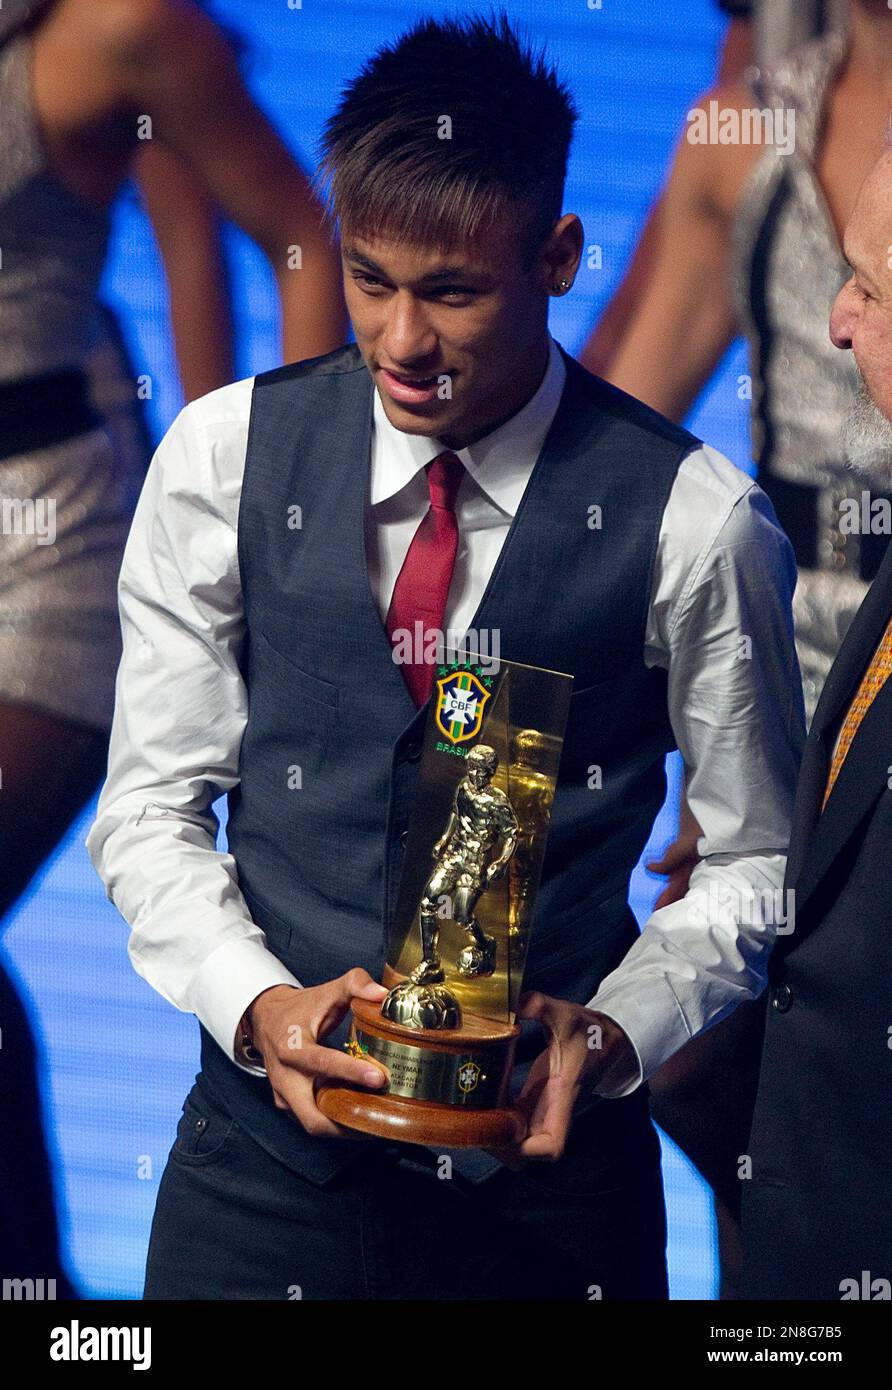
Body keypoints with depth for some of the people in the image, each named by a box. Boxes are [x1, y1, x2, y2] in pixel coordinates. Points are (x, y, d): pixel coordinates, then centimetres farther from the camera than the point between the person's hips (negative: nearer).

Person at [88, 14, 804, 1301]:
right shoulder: (225, 457, -1)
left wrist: (613, 1032, -13)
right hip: (267, 1148, 2)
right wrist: (257, 1001, -13)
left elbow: (754, 857, 1)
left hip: (546, 1167, -2)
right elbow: (153, 803, 2)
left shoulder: (692, 519, -8)